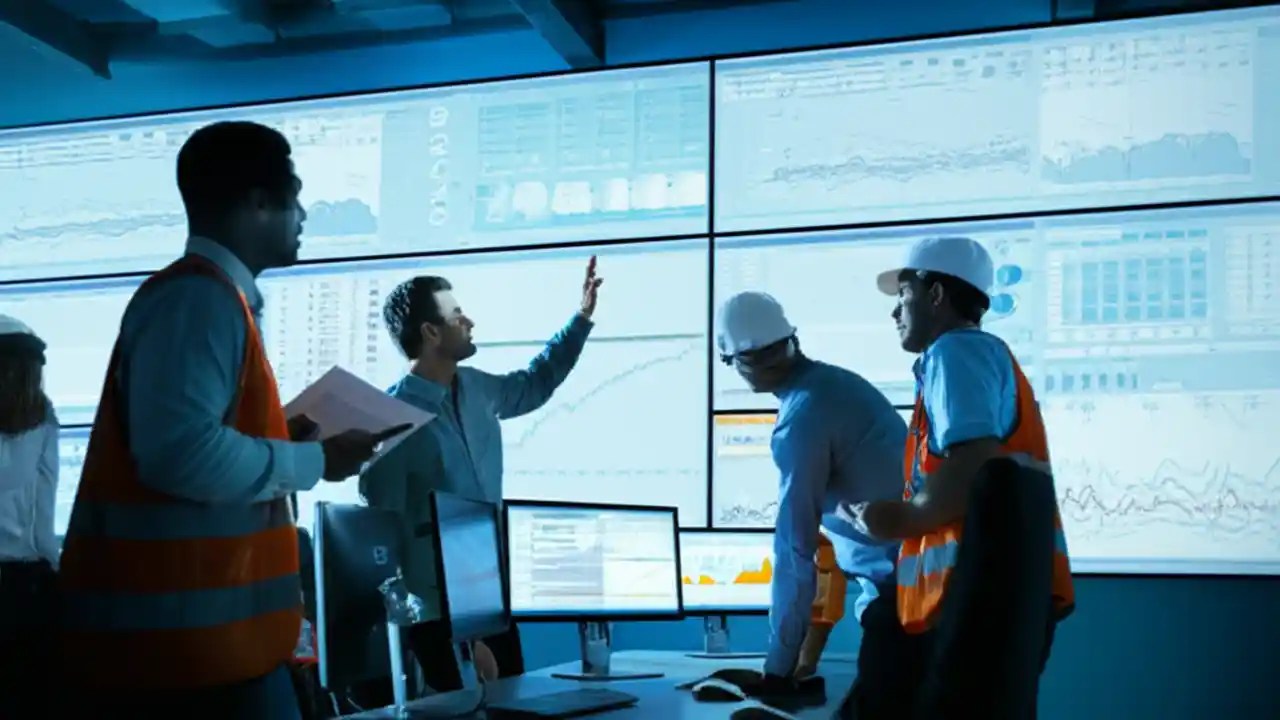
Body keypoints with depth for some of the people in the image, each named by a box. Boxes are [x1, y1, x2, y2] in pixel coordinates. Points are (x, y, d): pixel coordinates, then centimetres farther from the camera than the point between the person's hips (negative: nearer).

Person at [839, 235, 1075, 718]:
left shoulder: (955, 349, -7)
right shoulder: (985, 353, 25)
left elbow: (975, 469, -21)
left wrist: (902, 519, -8)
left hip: (980, 593, -10)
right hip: (1003, 589, 10)